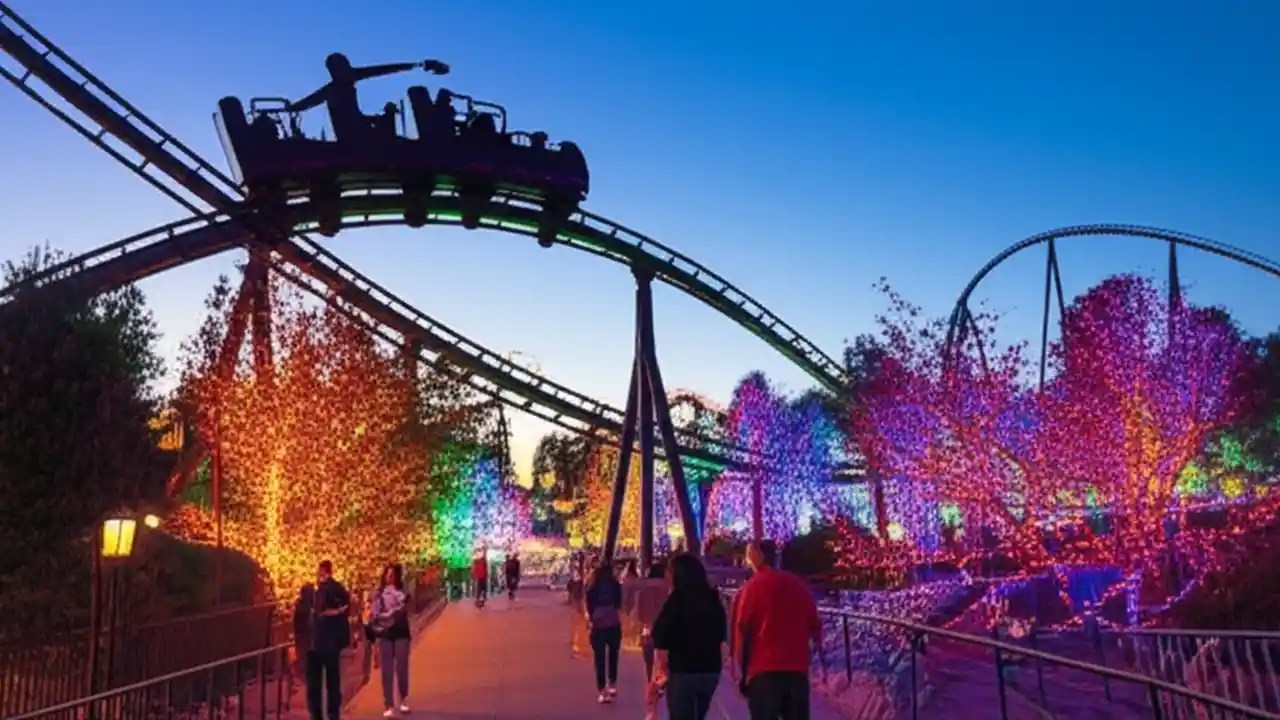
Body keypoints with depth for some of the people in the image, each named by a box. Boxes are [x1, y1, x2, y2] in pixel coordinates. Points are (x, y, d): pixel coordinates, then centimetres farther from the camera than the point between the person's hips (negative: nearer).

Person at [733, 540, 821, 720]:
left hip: (765, 669, -4)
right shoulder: (799, 585, 12)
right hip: (798, 668, 4)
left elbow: (742, 629, -6)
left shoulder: (754, 585, -3)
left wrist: (740, 664, 2)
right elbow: (815, 626, 15)